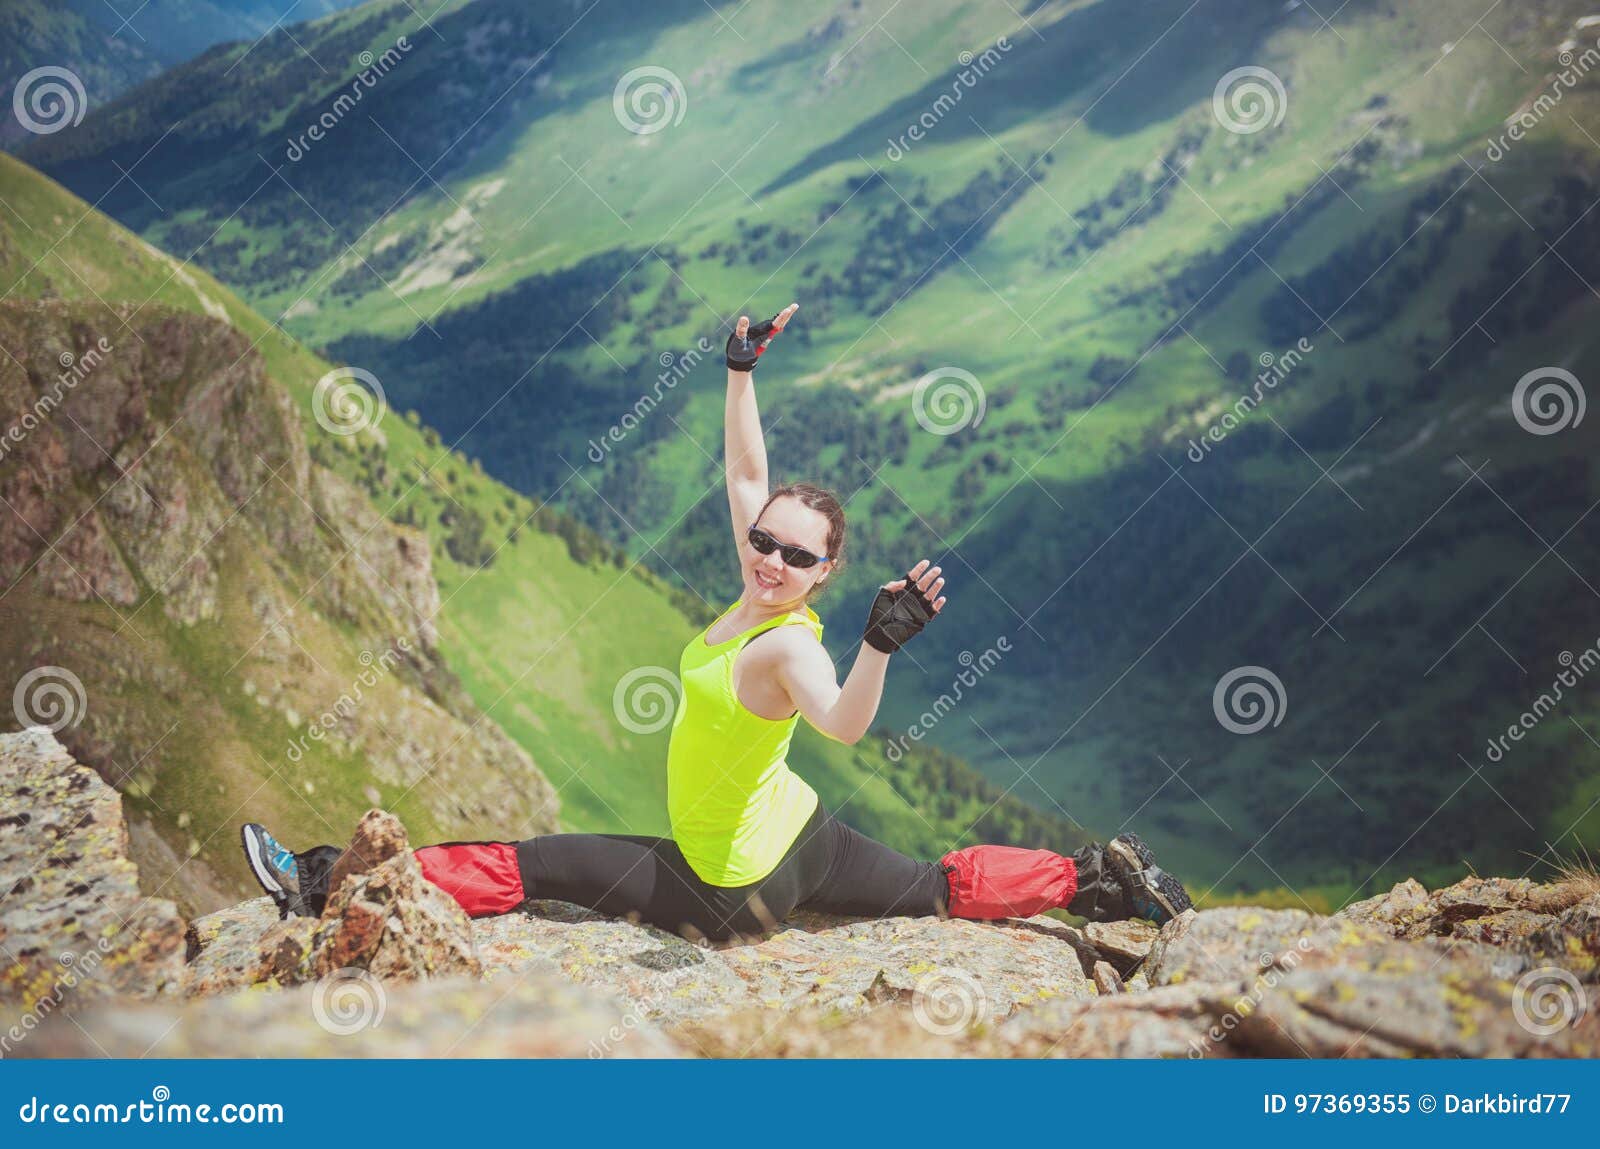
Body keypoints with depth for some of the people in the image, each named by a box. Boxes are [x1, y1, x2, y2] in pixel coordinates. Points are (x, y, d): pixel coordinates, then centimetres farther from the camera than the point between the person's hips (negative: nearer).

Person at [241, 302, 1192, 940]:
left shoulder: (790, 645, -29)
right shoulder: (759, 599, -5)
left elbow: (844, 723, -50)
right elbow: (746, 474, 5)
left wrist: (883, 644, -67)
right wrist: (742, 370, 3)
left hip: (731, 889, -8)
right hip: (798, 839, 8)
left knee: (524, 868, -5)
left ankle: (328, 881, -1)